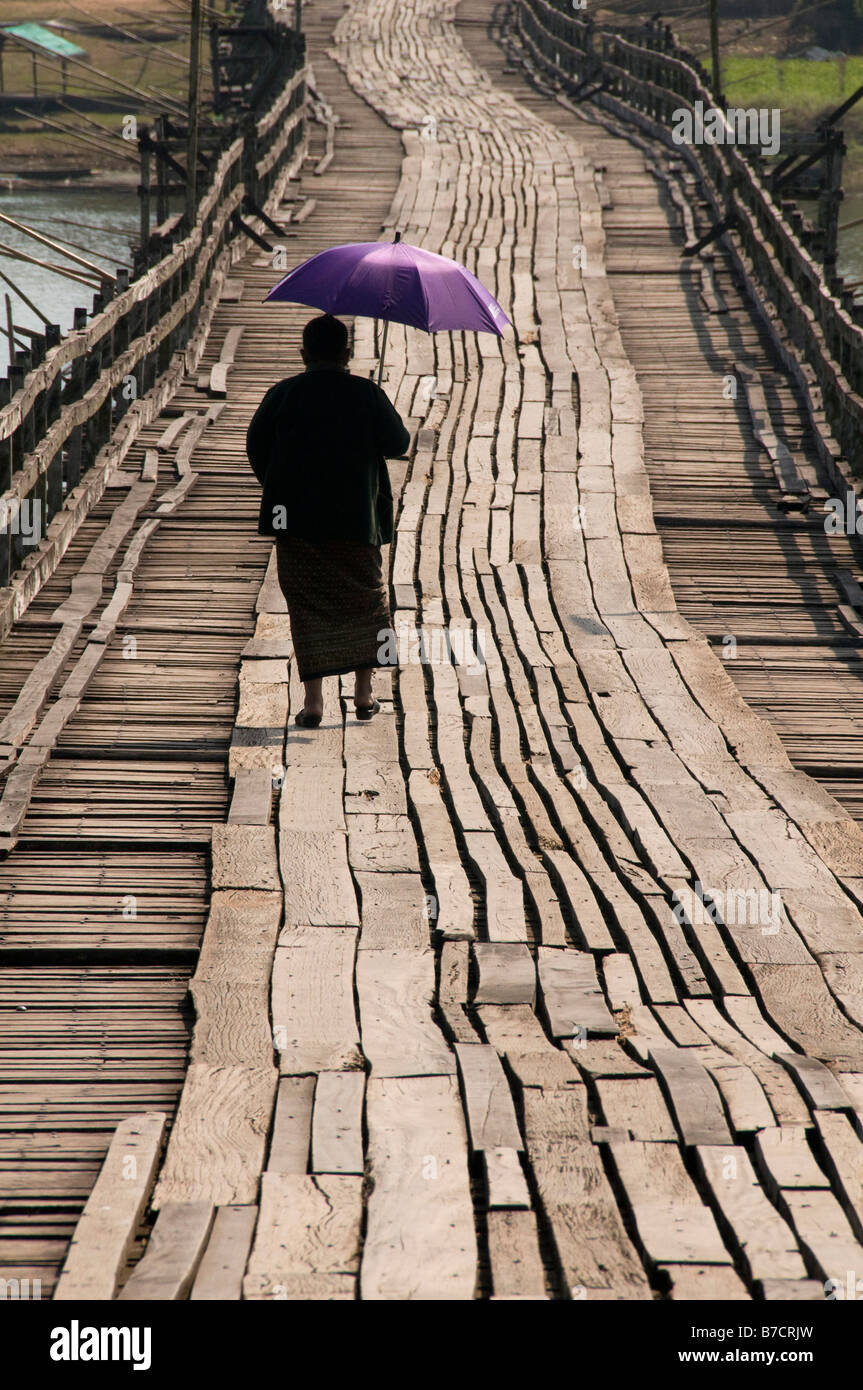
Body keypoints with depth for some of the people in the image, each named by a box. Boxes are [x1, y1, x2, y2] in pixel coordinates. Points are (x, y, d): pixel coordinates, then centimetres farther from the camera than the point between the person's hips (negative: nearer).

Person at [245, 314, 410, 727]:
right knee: (365, 600, 15)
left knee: (307, 605, 4)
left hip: (296, 518, 0)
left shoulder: (282, 394, -1)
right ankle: (363, 692, 15)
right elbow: (398, 444, 2)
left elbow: (256, 446, 2)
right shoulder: (366, 393, -3)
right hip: (356, 516, 0)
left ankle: (313, 699, -2)